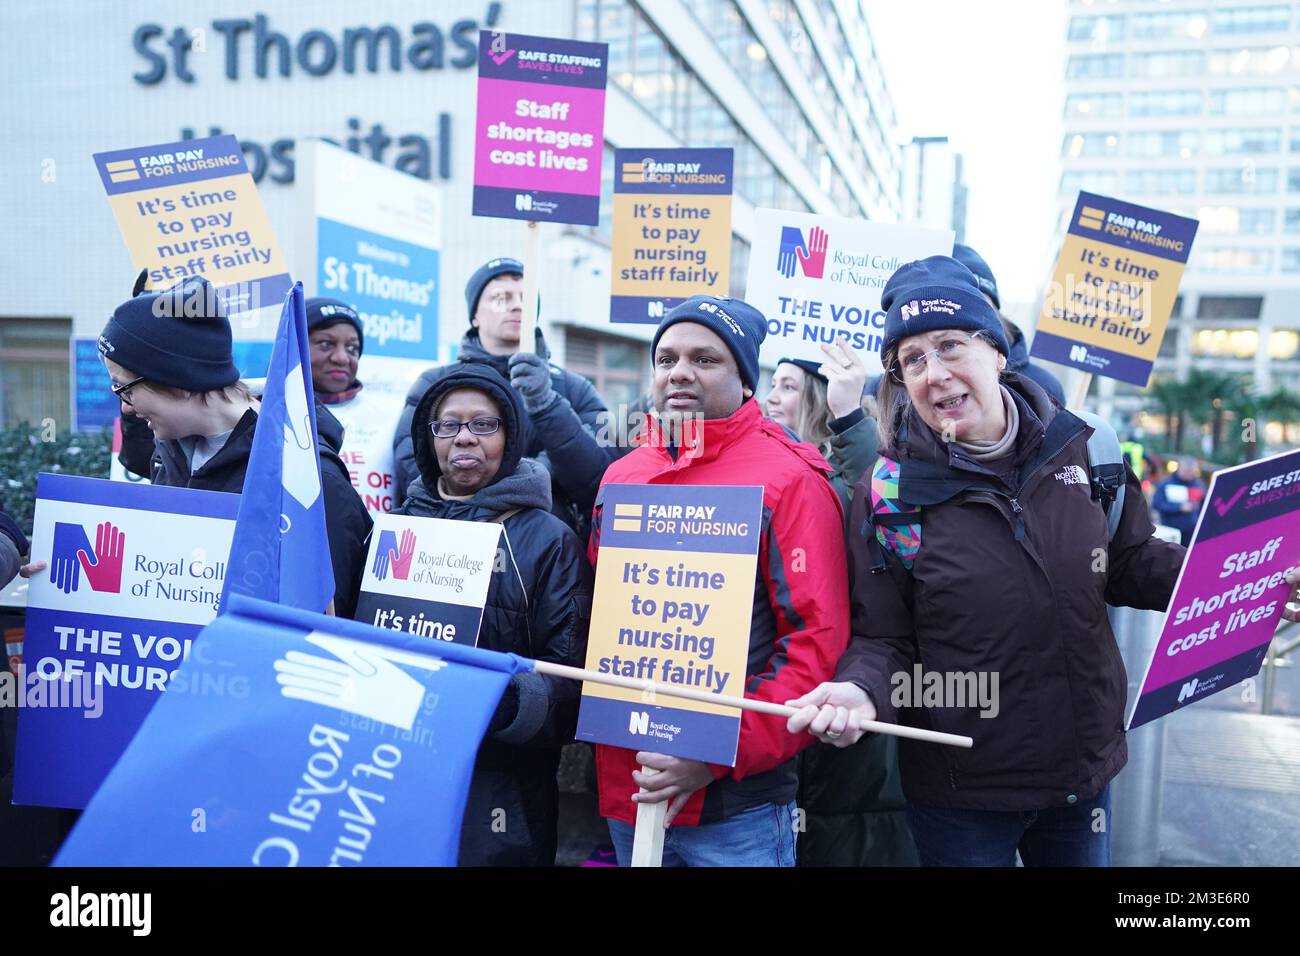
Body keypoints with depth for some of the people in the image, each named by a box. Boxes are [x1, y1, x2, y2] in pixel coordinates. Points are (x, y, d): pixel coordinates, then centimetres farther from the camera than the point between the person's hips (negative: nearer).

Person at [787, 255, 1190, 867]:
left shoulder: (1079, 449, -5)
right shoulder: (890, 494, -14)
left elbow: (1132, 565, 7)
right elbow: (883, 639, -9)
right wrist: (862, 691, -29)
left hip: (1086, 774, 4)